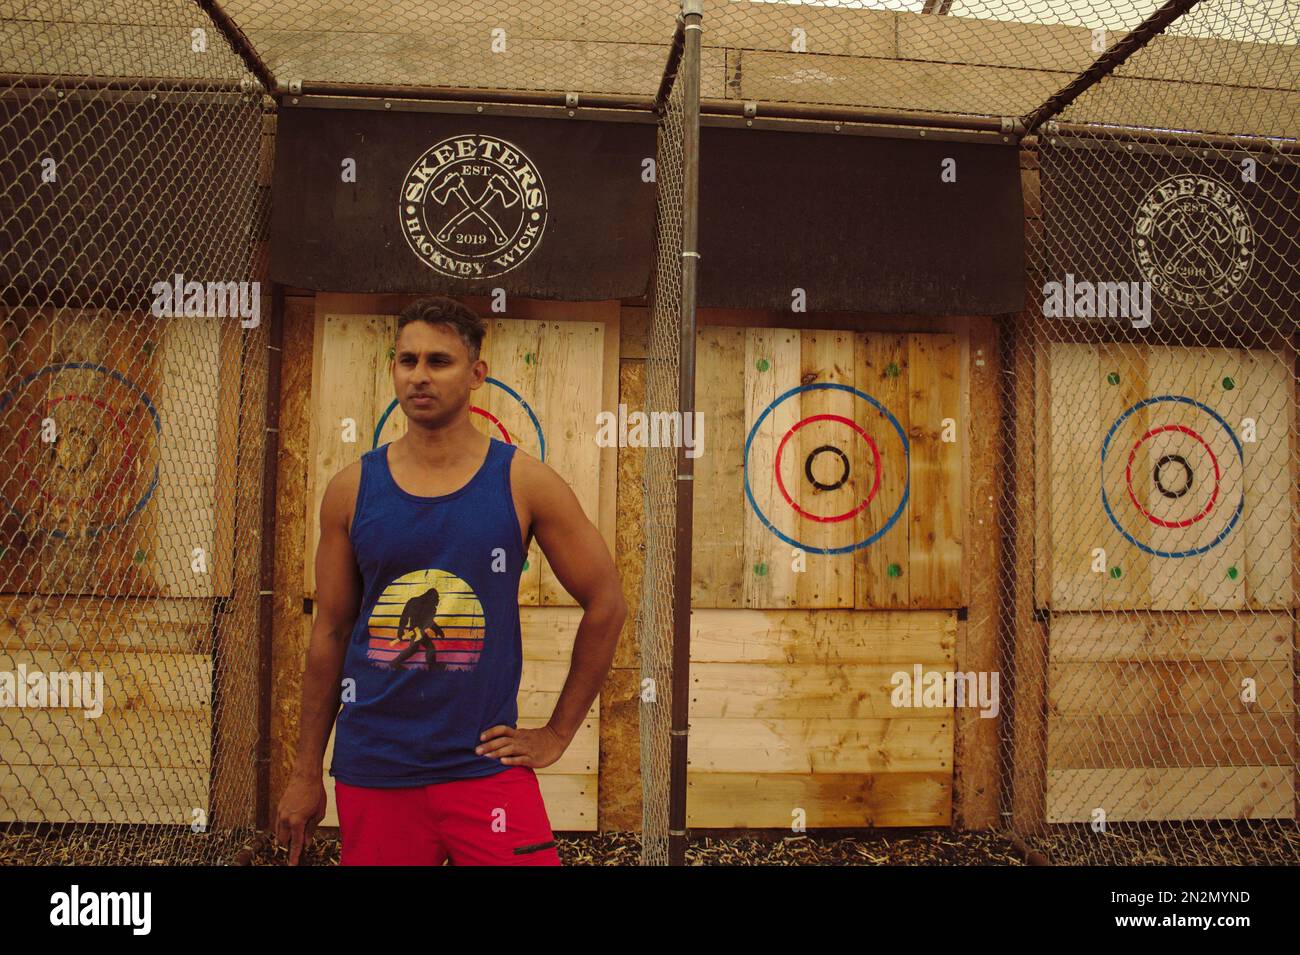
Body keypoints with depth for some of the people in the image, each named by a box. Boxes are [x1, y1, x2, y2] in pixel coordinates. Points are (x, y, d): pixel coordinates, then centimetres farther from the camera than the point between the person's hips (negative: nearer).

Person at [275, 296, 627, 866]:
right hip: (370, 771, 2)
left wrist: (557, 734, 0)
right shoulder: (351, 489, 0)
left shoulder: (523, 482, -6)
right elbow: (330, 634, 6)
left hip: (485, 769, -1)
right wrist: (306, 774, 8)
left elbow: (606, 606, 0)